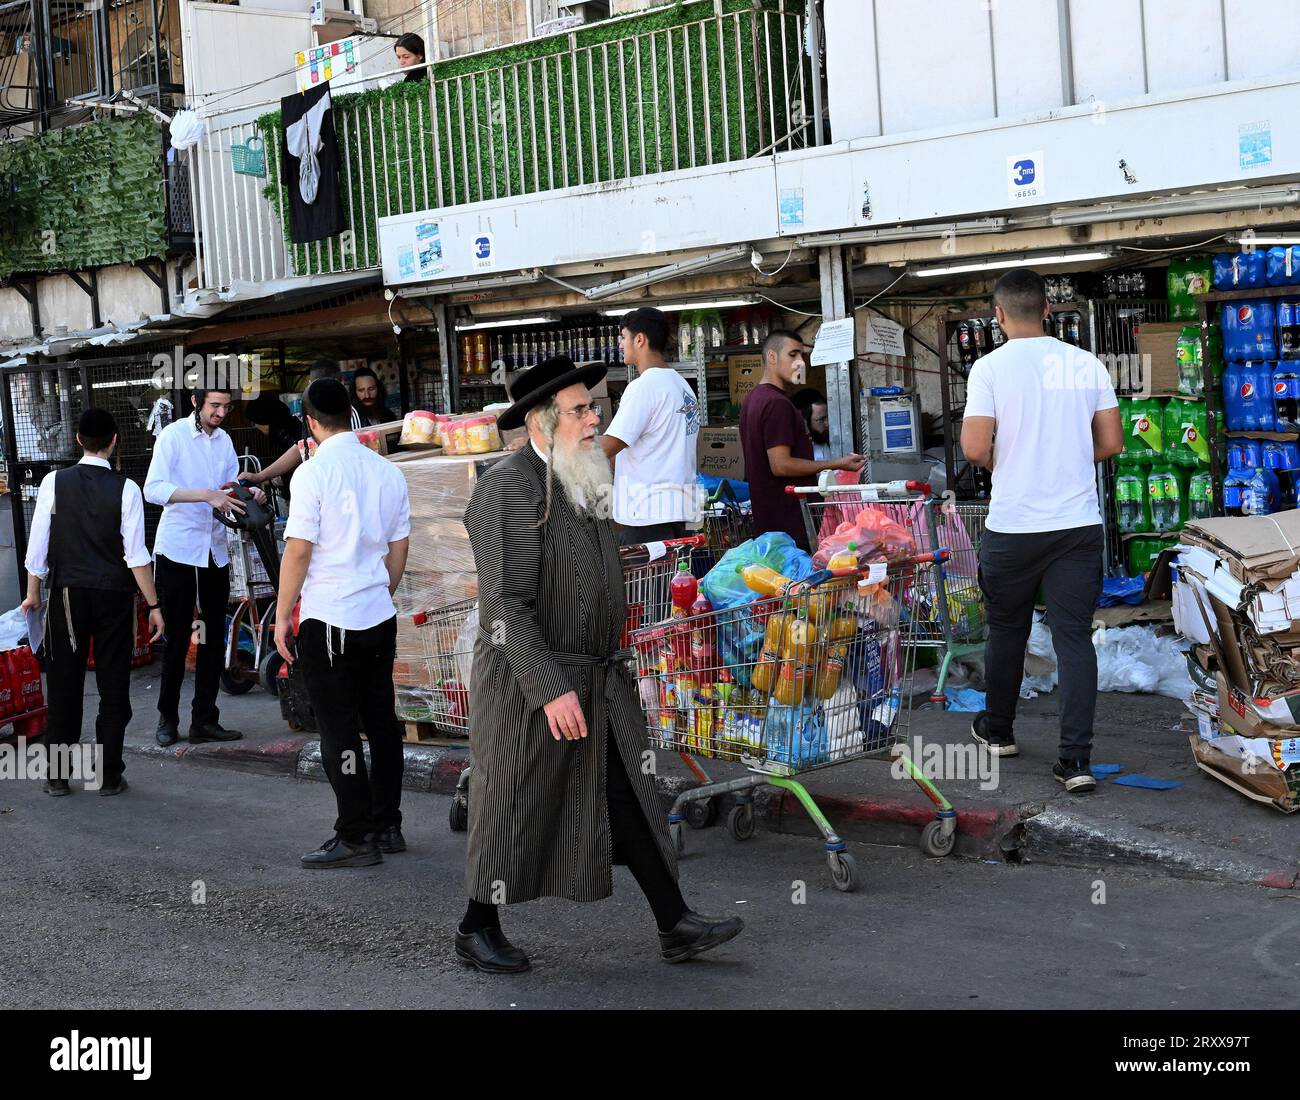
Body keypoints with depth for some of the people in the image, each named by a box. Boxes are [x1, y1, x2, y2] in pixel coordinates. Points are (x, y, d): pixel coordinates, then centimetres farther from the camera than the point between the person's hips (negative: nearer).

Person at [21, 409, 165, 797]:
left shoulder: (54, 482, -3)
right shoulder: (125, 488, -8)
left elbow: (38, 545, 0)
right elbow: (136, 556, -9)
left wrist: (33, 593, 13)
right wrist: (153, 605, -3)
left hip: (67, 594, 1)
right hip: (114, 596, -1)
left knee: (64, 685, 8)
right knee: (113, 686, 6)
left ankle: (57, 776, 11)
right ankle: (109, 776, 9)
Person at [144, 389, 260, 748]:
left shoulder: (224, 439, 8)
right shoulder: (173, 435, -10)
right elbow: (153, 489, -21)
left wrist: (248, 493, -10)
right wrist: (207, 495, -30)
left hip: (215, 552, 6)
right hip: (177, 550, -6)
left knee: (214, 638, 6)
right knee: (176, 638, 1)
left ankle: (204, 720, 13)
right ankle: (168, 718, 14)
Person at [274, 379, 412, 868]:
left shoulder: (314, 473, -12)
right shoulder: (387, 471, 6)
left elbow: (298, 552, -13)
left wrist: (282, 615, -5)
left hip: (328, 621, -6)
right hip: (380, 617, 6)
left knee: (339, 732, 0)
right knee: (381, 721, 13)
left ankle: (356, 838, 3)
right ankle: (387, 826, 20)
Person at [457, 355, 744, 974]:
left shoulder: (578, 485, 10)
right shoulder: (509, 488, -19)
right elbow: (509, 601, -24)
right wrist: (551, 690, -27)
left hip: (596, 679, 8)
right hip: (529, 682, -8)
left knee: (627, 797, 6)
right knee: (514, 811, 5)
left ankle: (675, 927, 9)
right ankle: (477, 931, 21)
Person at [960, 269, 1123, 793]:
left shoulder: (991, 367, -8)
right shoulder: (1086, 364, 2)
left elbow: (974, 448, -14)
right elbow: (1112, 442, 5)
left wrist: (1000, 462, 8)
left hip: (1012, 527, -2)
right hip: (1079, 524, 2)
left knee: (1006, 630, 17)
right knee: (1074, 637, 2)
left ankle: (997, 730, 35)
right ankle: (1076, 759, -5)